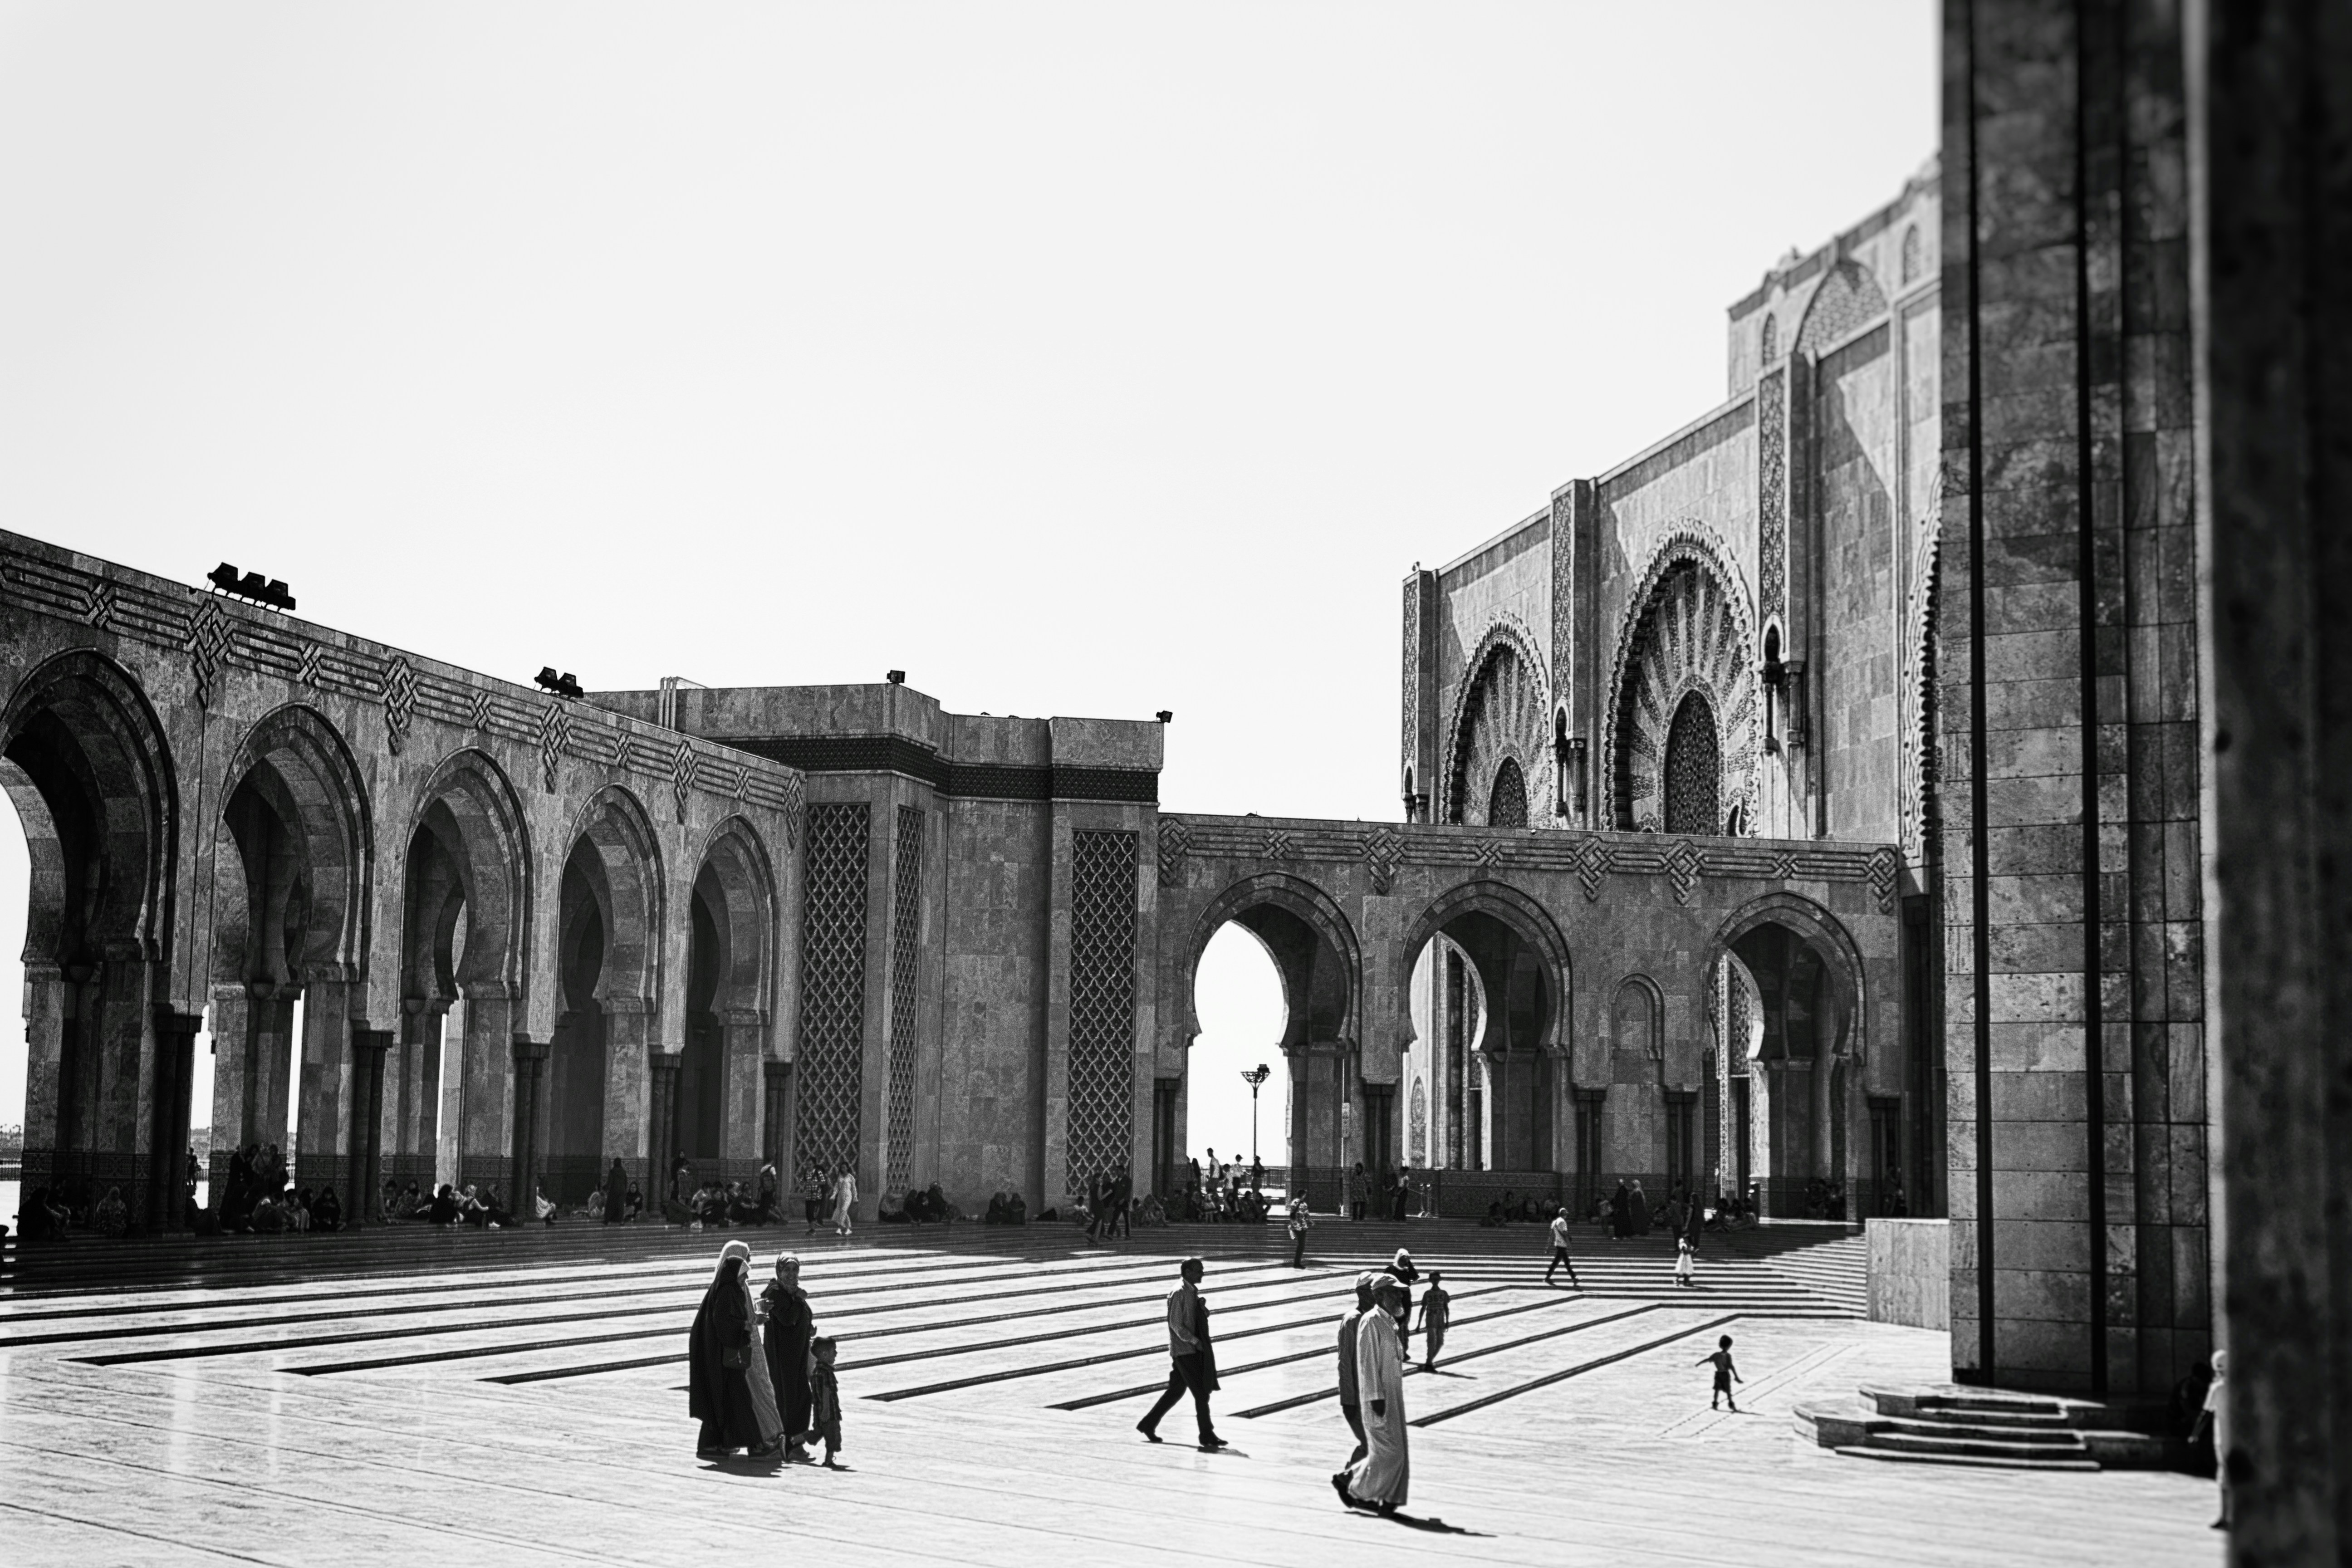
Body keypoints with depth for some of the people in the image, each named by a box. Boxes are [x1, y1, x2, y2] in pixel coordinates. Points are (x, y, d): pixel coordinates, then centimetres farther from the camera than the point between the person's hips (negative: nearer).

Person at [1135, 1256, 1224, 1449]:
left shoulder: (1193, 1292, 12)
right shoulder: (1179, 1293, -15)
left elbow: (1203, 1317, 19)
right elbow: (1176, 1324, -19)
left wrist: (1203, 1308, -3)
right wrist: (1195, 1341, -19)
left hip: (1193, 1349, 9)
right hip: (1184, 1350, -9)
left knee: (1176, 1391, 13)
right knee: (1201, 1392, -6)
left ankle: (1148, 1424, 22)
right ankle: (1207, 1436, 1)